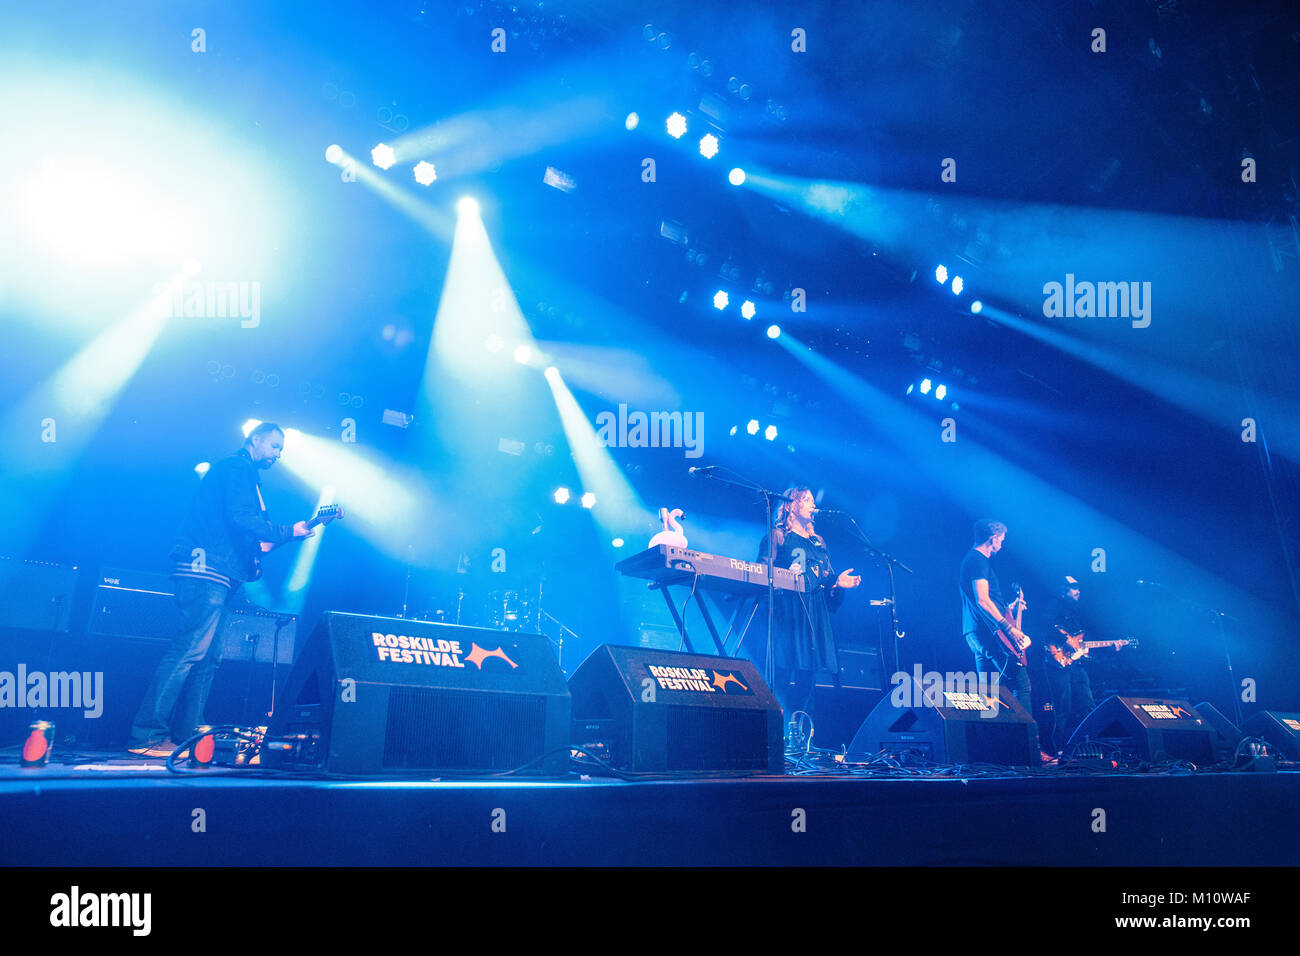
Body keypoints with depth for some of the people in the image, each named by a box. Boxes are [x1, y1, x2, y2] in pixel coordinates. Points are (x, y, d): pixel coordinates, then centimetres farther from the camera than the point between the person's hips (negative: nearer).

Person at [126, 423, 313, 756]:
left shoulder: (242, 473, 29)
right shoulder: (238, 468, -2)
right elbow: (239, 517, -16)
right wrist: (288, 532, -10)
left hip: (213, 575, 11)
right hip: (206, 569, -11)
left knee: (208, 657, 7)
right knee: (190, 650, -16)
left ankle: (184, 735, 7)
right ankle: (147, 736, -16)